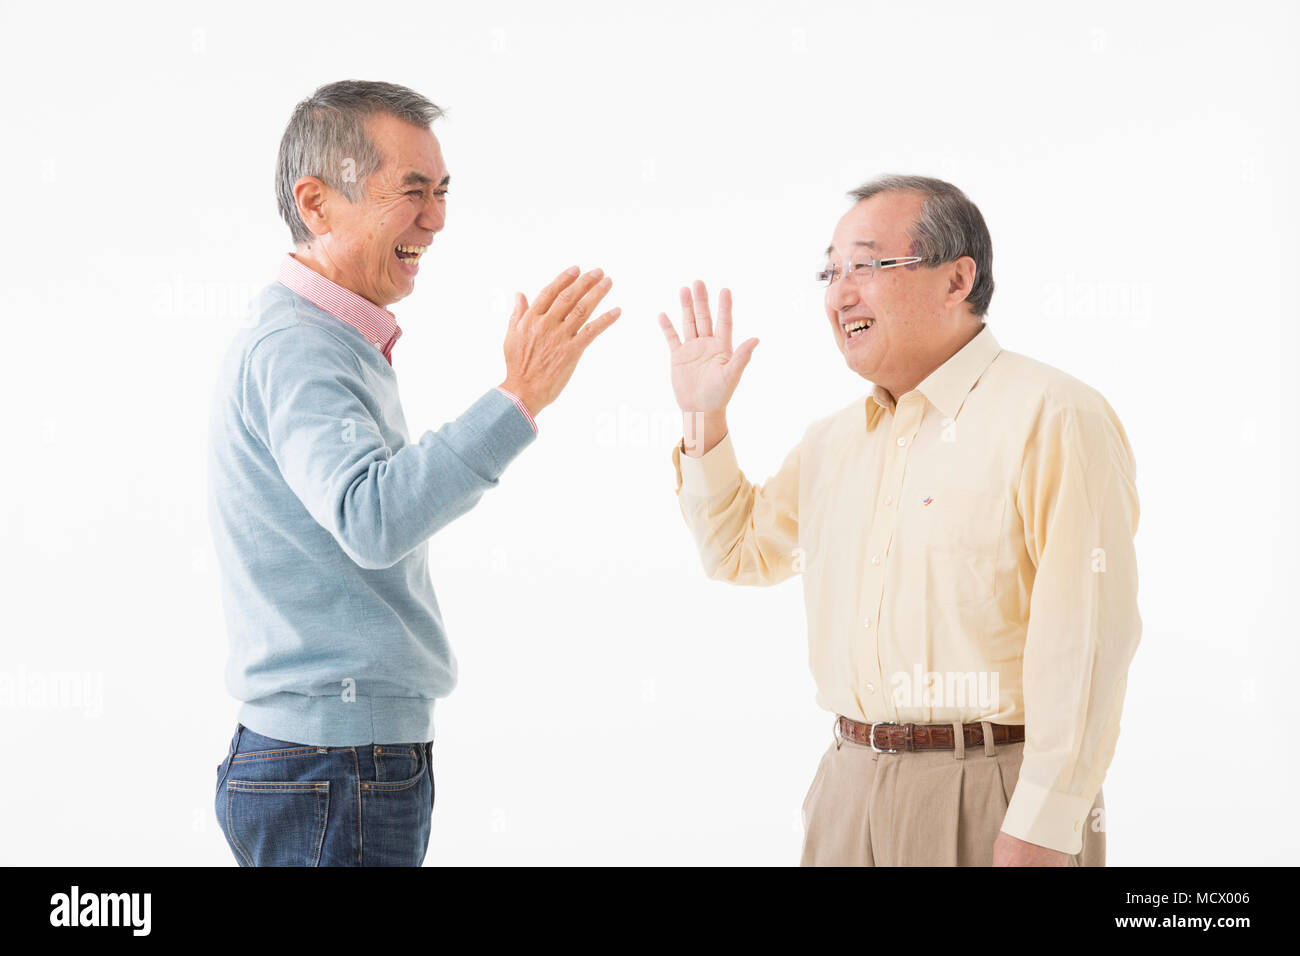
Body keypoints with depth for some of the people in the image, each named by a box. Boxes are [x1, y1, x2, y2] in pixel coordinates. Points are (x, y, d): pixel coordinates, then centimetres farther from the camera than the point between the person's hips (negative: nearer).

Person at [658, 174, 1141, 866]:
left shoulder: (1052, 419, -11)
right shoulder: (834, 440, 14)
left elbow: (1084, 639, -17)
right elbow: (738, 549, 27)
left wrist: (1041, 832, -21)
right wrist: (702, 418, 14)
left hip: (989, 804, -7)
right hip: (851, 785, 7)